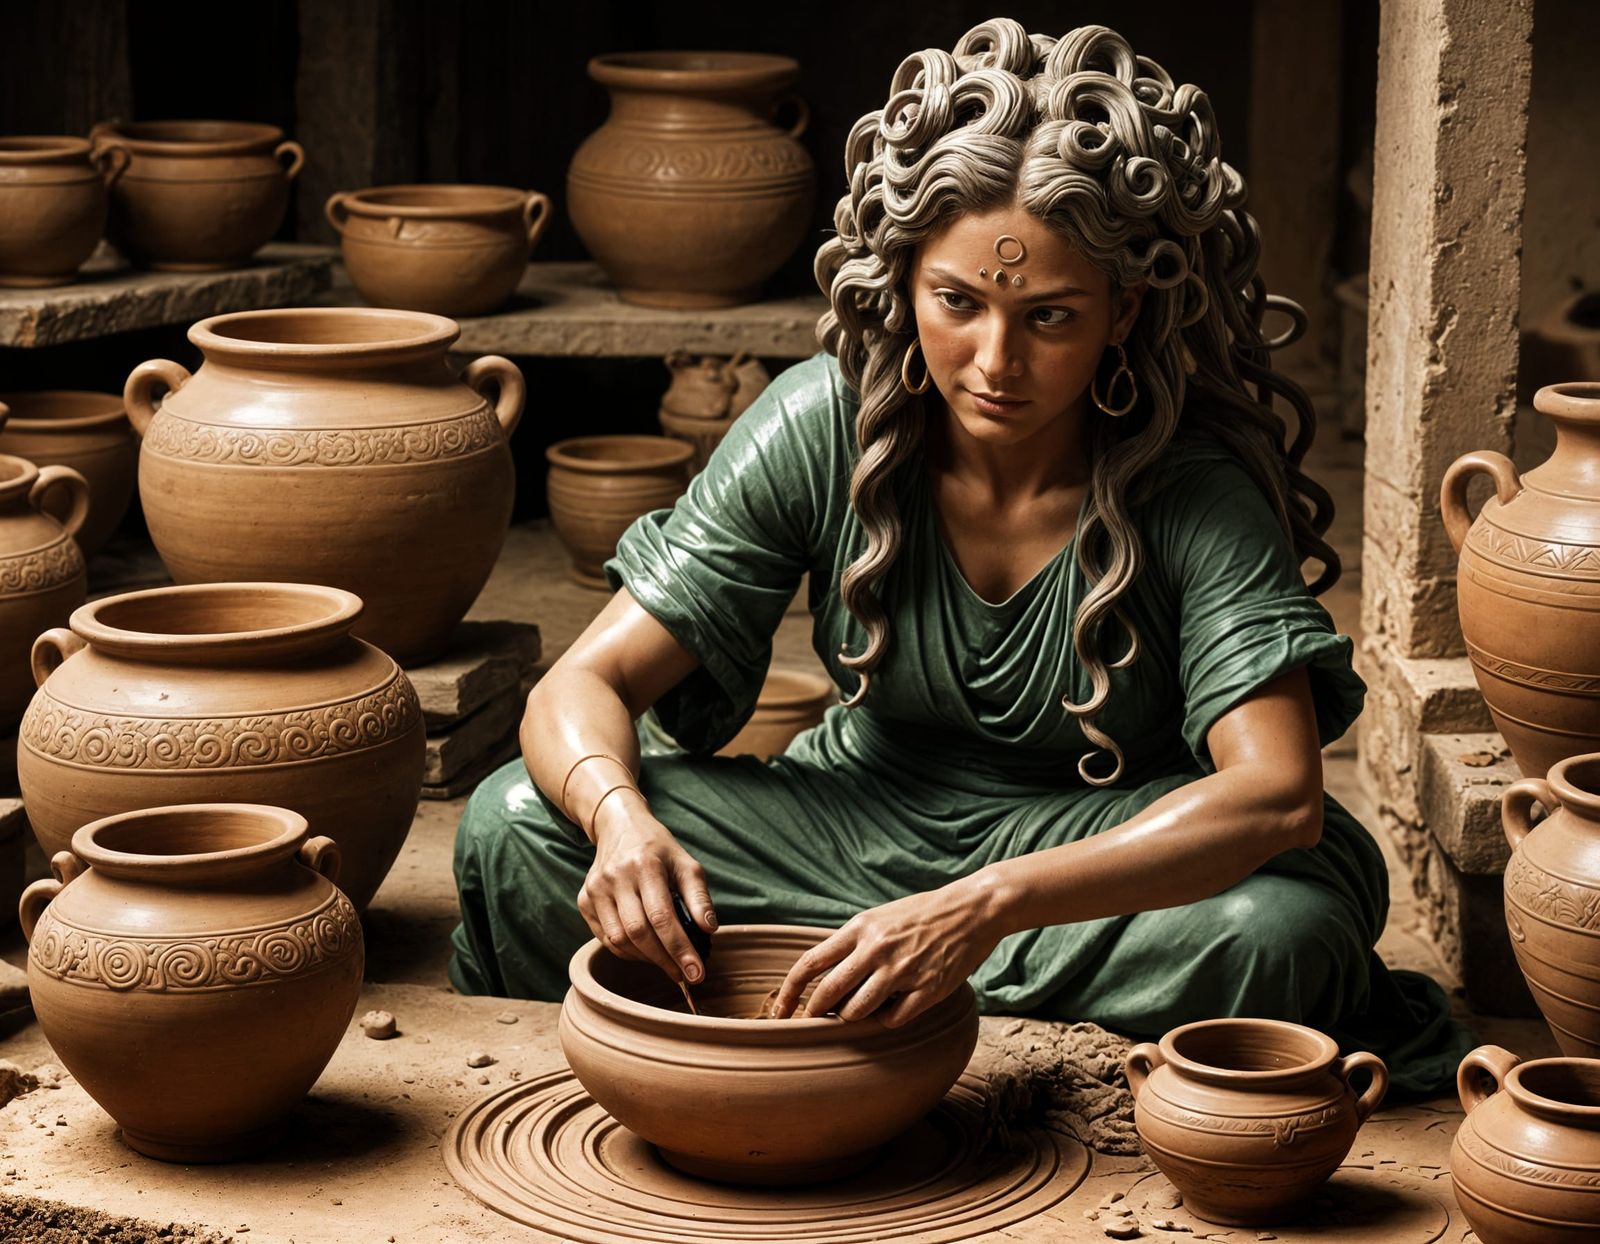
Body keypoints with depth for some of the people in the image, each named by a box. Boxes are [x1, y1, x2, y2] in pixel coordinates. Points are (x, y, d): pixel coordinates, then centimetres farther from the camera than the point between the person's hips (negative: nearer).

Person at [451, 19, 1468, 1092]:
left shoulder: (1196, 483, -23)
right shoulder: (823, 425, -16)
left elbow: (1277, 791, -34)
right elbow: (586, 684, -15)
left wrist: (992, 903, -47)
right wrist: (621, 819, -39)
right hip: (866, 819, 3)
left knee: (1285, 928, -37)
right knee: (519, 825, -18)